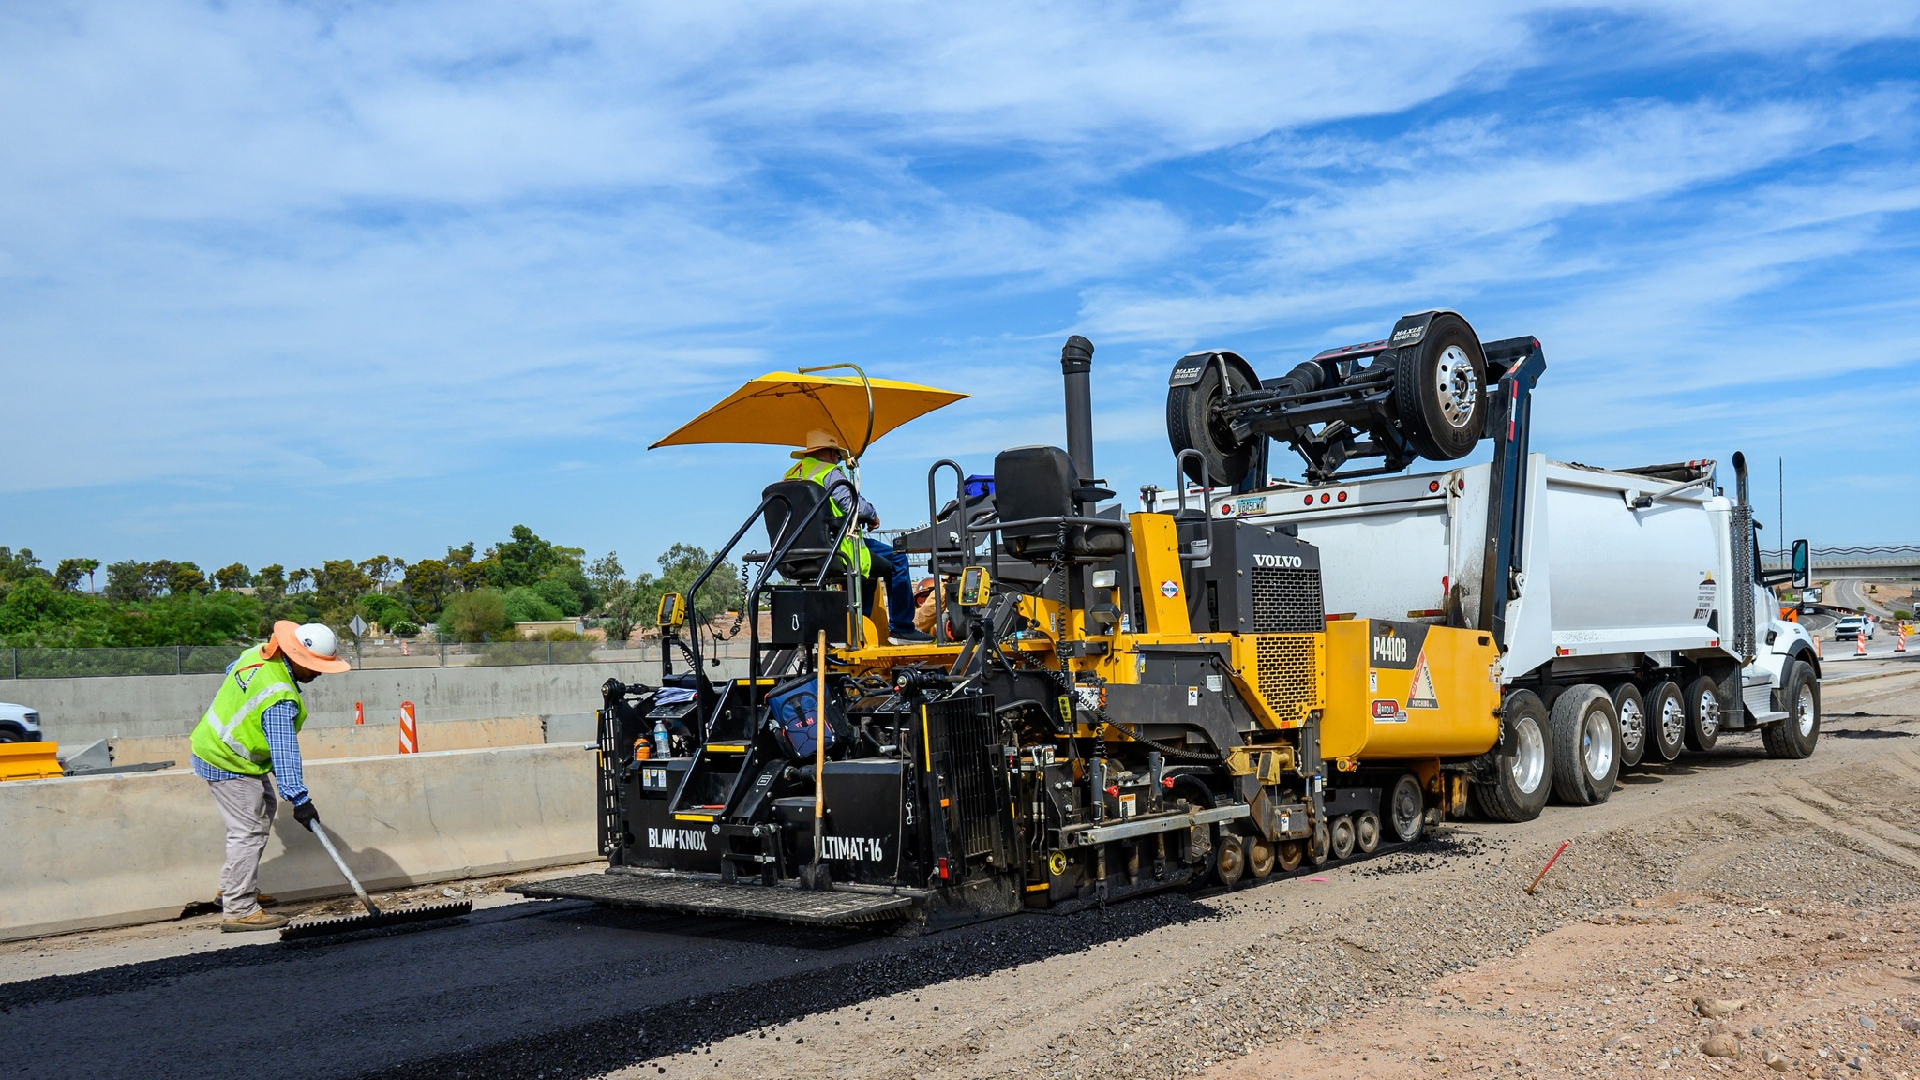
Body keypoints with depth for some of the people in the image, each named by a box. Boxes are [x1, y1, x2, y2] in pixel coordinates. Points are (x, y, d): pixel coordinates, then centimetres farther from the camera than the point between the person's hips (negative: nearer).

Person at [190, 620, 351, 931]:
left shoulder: (259, 652, -3)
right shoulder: (280, 699, -31)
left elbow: (230, 672, 19)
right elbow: (284, 752, -33)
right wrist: (298, 798, -32)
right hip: (228, 764, -11)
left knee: (264, 810, 22)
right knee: (249, 832, -10)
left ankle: (234, 889, 29)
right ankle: (238, 910, -7)